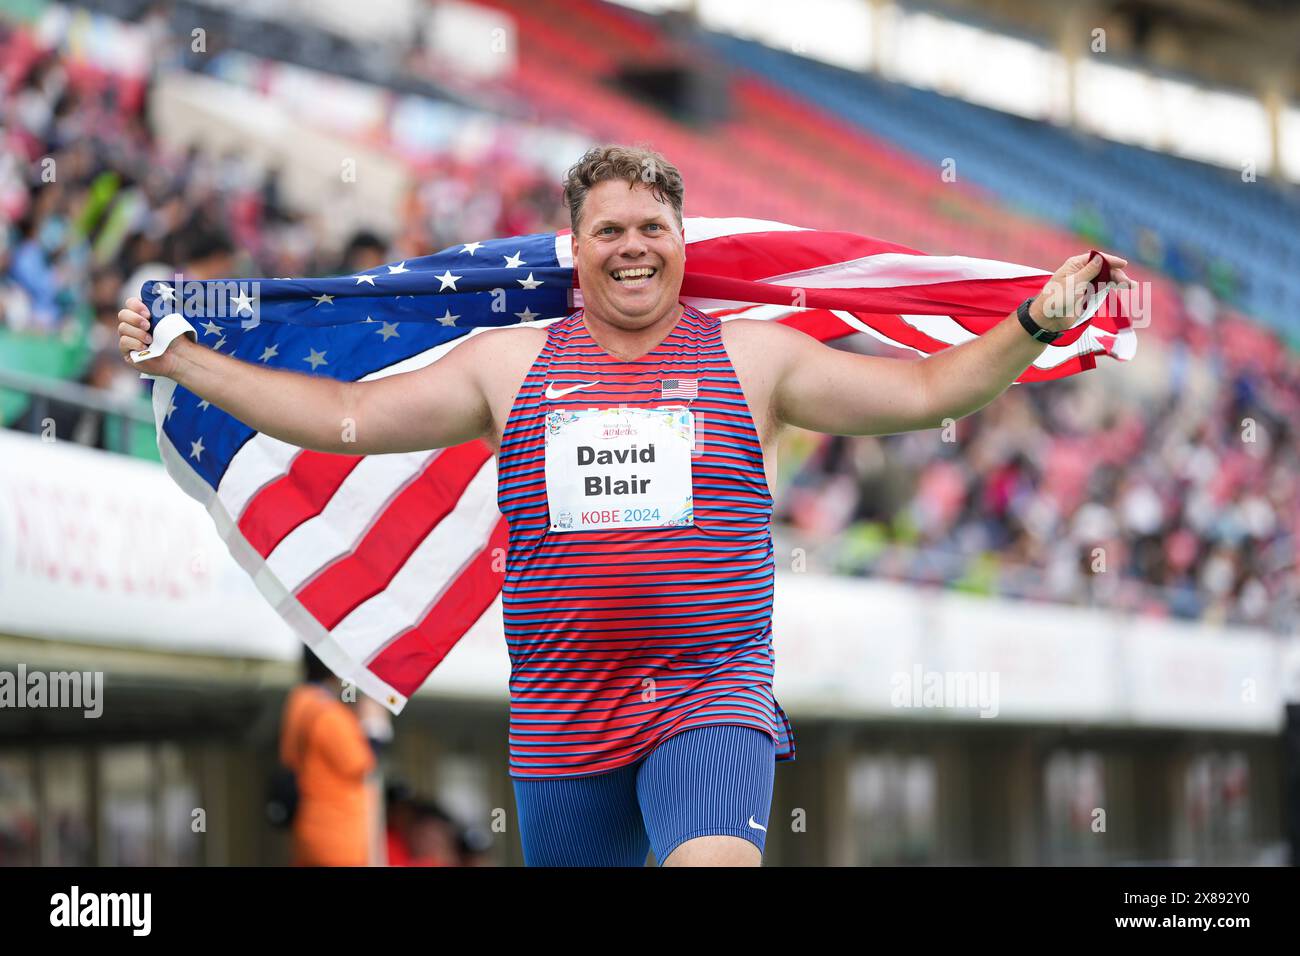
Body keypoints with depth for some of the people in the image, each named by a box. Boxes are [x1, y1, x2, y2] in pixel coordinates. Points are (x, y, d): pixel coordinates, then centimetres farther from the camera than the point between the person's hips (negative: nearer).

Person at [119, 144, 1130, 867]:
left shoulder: (753, 356, 7)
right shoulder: (509, 365, 10)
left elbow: (924, 391, 4)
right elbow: (346, 416, 11)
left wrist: (1034, 325, -10)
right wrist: (183, 361, 8)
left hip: (712, 702, -2)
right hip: (560, 725, 2)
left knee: (717, 863, -27)